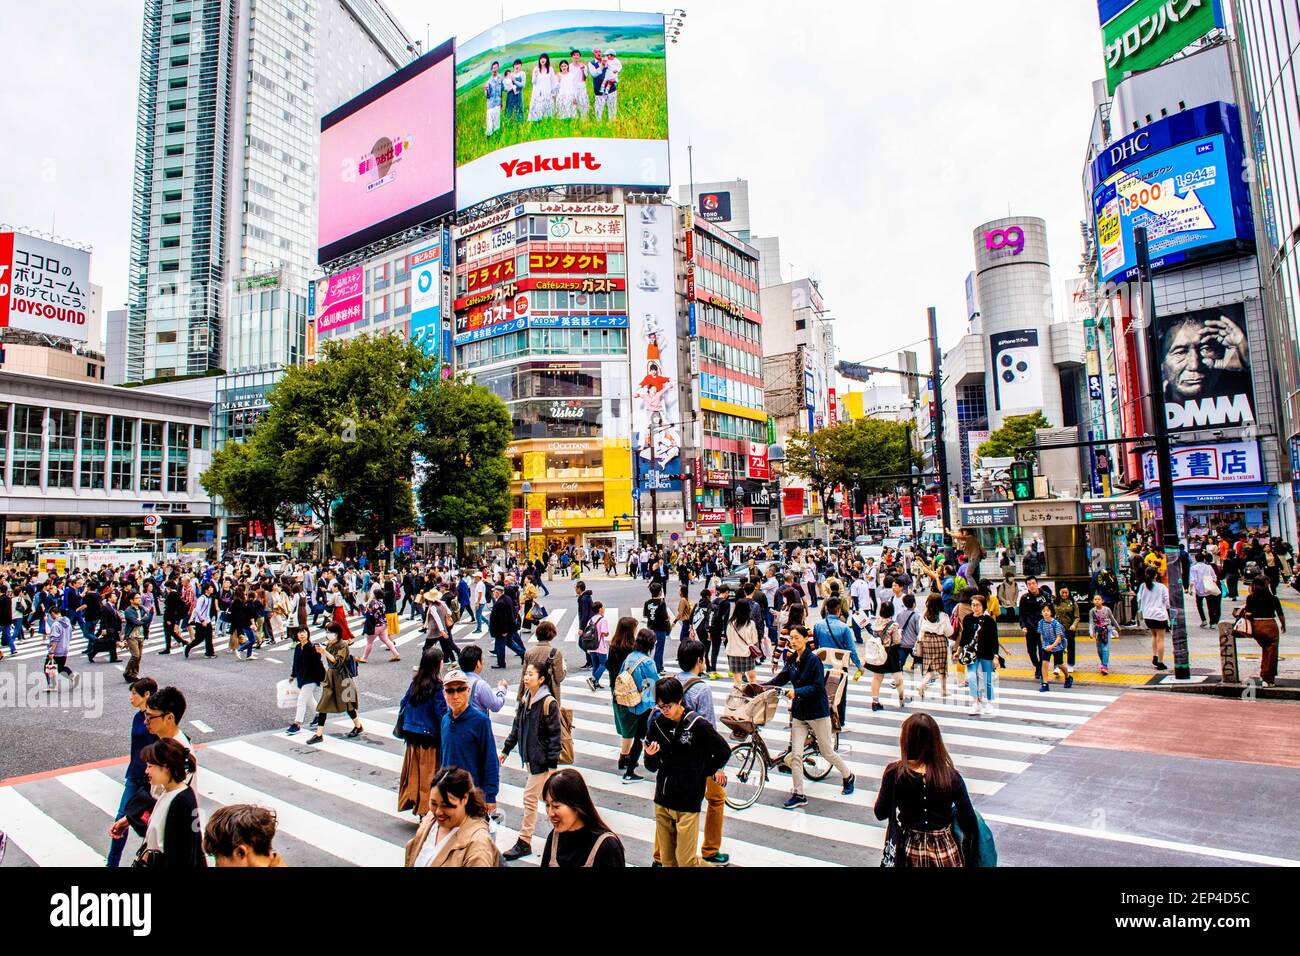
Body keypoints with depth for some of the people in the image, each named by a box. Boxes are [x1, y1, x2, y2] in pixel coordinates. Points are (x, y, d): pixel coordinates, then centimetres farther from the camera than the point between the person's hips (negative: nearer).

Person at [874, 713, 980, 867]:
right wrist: (967, 859, 5)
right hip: (946, 855, 1)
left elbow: (881, 814, -5)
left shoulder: (894, 773, -15)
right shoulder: (952, 776, -12)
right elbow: (971, 826, -9)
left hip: (910, 853, -1)